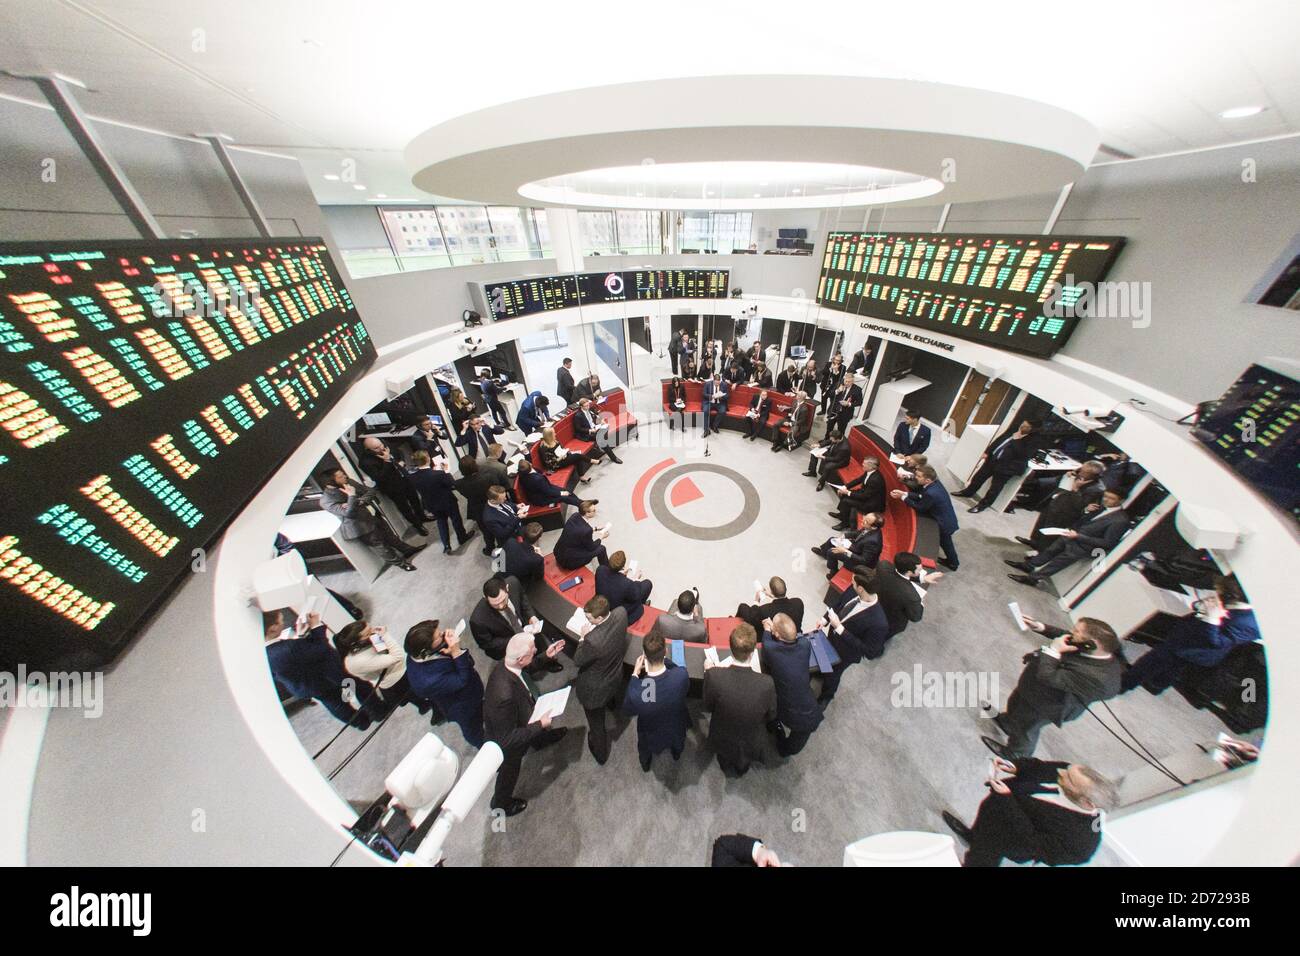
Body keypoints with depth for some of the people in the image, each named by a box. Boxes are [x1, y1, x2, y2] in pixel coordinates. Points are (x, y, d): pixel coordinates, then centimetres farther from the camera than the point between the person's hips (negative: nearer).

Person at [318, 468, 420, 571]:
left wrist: (359, 502, -17)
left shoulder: (349, 482, -2)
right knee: (381, 545, 8)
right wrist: (352, 496, -32)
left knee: (390, 536, 19)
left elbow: (370, 492, 0)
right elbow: (349, 513, -28)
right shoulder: (326, 500, -19)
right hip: (360, 527, -6)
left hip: (372, 517, 6)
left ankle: (408, 550, 38)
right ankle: (400, 562, 24)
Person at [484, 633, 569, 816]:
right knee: (510, 770, 27)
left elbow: (526, 670, -5)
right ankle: (501, 803, 60)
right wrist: (540, 725, -31)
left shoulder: (505, 663, -29)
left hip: (514, 720, 6)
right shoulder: (505, 694, -51)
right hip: (509, 743, -6)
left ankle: (539, 740, 72)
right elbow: (507, 739, -36)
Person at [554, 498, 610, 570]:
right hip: (568, 561, -7)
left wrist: (595, 529, 16)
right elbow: (591, 547, -10)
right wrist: (601, 537, 5)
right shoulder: (586, 530, -30)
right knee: (601, 549, 2)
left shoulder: (575, 515, -10)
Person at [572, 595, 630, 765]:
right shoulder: (621, 613, -30)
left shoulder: (593, 640, -46)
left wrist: (583, 638, -14)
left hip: (595, 689, -6)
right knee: (614, 696, 43)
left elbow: (577, 662, -25)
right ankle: (613, 705, 77)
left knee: (596, 723, 25)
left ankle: (600, 753, 52)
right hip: (616, 678, 7)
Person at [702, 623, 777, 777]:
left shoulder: (714, 675, -38)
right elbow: (771, 716, -15)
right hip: (752, 744, 1)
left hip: (722, 741, 0)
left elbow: (708, 707, -17)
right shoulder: (767, 683, -37)